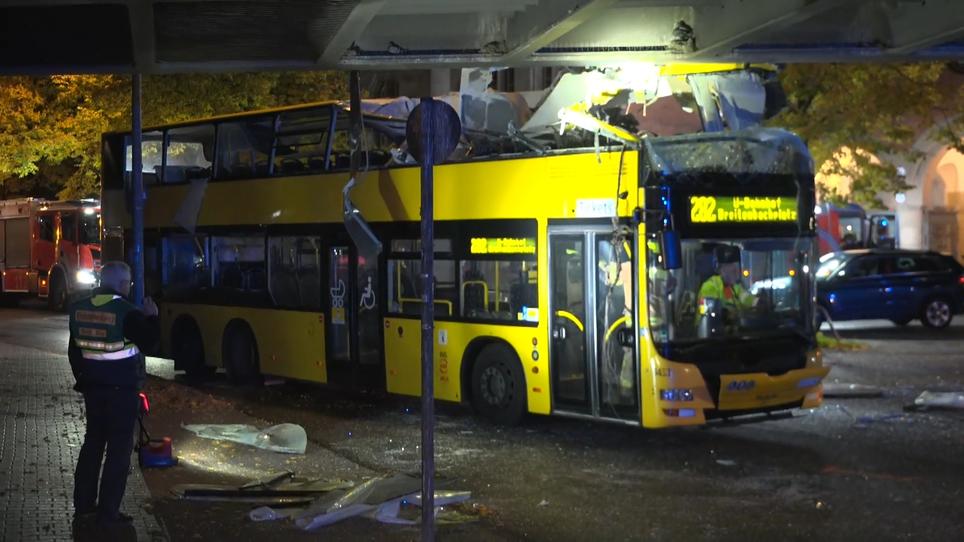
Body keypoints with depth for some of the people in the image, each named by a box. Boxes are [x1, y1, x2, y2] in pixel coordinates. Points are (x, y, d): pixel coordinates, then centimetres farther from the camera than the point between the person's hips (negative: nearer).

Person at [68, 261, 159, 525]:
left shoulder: (79, 308, 4)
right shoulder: (127, 311, -17)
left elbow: (74, 350, 11)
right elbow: (148, 342, -12)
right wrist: (151, 317, 2)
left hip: (92, 387, 7)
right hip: (122, 389, -7)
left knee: (93, 442, 17)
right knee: (119, 448, 0)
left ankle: (83, 505, 20)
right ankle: (107, 511, -1)